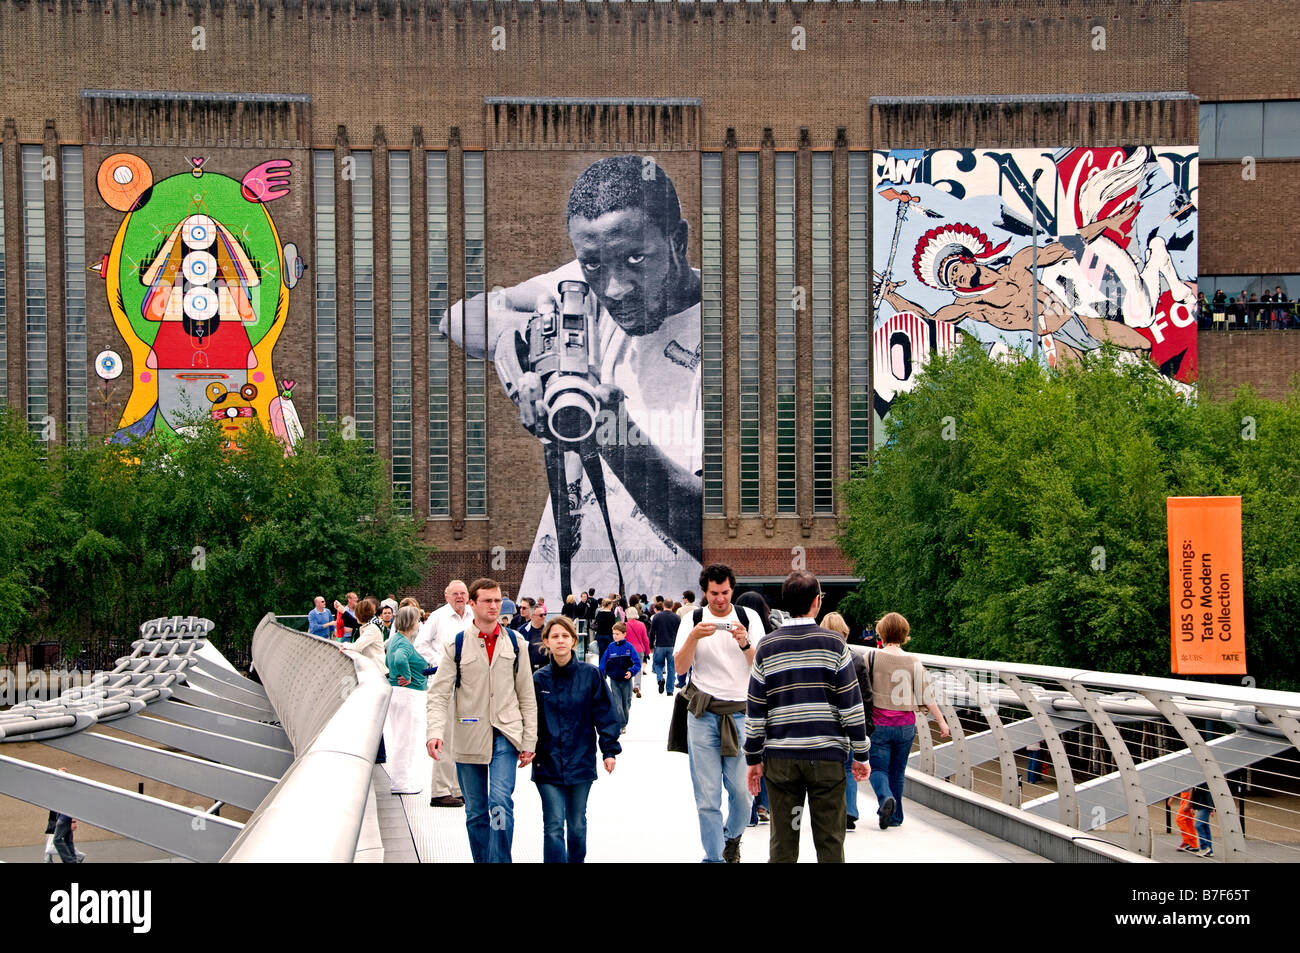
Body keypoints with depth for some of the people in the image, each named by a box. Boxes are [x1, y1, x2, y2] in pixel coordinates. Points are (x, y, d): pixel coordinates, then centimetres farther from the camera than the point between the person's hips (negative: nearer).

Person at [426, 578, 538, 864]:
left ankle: (500, 861, -13)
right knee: (476, 812, 7)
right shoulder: (456, 645, 1)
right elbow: (439, 694, -2)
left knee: (500, 801, -18)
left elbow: (526, 695, 11)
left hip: (505, 735, 0)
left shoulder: (513, 642, 6)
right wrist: (435, 731, -19)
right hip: (469, 738, 0)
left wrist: (529, 740, 6)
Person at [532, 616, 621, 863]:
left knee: (577, 824, 13)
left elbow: (605, 714, 1)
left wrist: (610, 750, -1)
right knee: (553, 826, -7)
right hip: (548, 764, -1)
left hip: (581, 761, 1)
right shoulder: (539, 679, -1)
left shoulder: (590, 675, -2)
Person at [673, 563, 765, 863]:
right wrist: (693, 637, -18)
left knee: (743, 789, -1)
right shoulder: (692, 620, 5)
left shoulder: (749, 618, 6)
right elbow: (680, 667, -2)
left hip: (740, 713, 0)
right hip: (703, 714, 0)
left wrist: (745, 644, -18)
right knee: (707, 795, -2)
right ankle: (713, 856, 6)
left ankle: (732, 837, 27)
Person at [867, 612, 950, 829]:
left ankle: (886, 797, -25)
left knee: (878, 768, 4)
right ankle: (894, 816, 22)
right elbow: (926, 695, 0)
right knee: (897, 772, 15)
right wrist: (941, 721, 9)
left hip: (879, 722, -2)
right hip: (905, 725, 2)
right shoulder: (913, 663, -3)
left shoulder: (873, 658, -7)